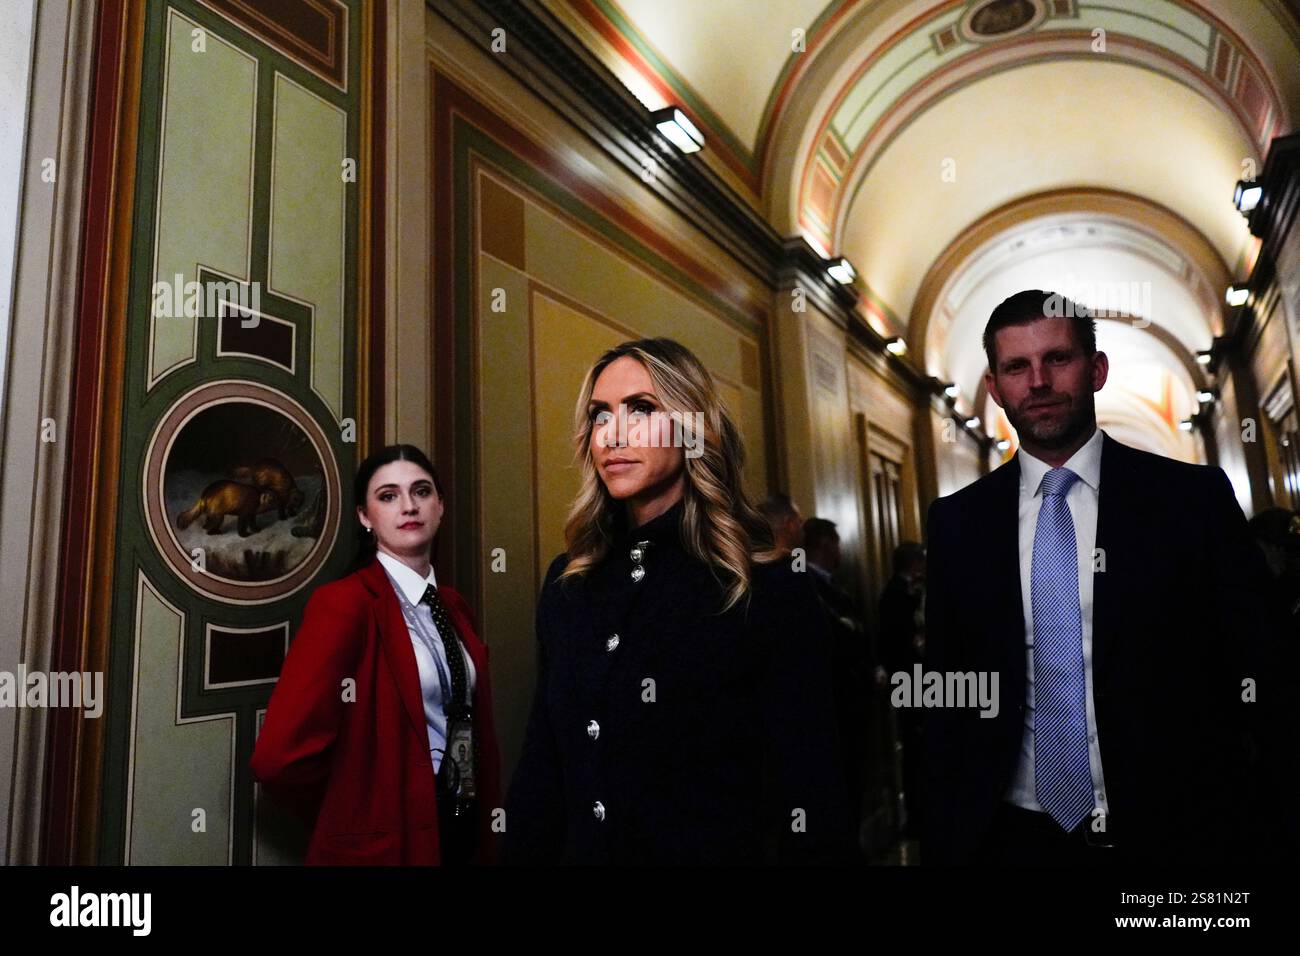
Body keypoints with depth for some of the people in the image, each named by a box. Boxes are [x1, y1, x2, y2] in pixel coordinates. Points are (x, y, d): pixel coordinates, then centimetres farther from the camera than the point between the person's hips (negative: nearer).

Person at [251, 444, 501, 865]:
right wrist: (350, 815, -9)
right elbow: (278, 756, -24)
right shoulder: (343, 602, -17)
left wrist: (482, 818, 3)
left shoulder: (453, 605, 4)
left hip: (465, 827, 7)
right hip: (386, 840, -6)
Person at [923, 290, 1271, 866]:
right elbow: (944, 697, 3)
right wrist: (939, 842, 1)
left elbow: (1250, 673, -2)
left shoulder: (1196, 498, -5)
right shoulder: (957, 522, 0)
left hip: (1167, 835, -1)